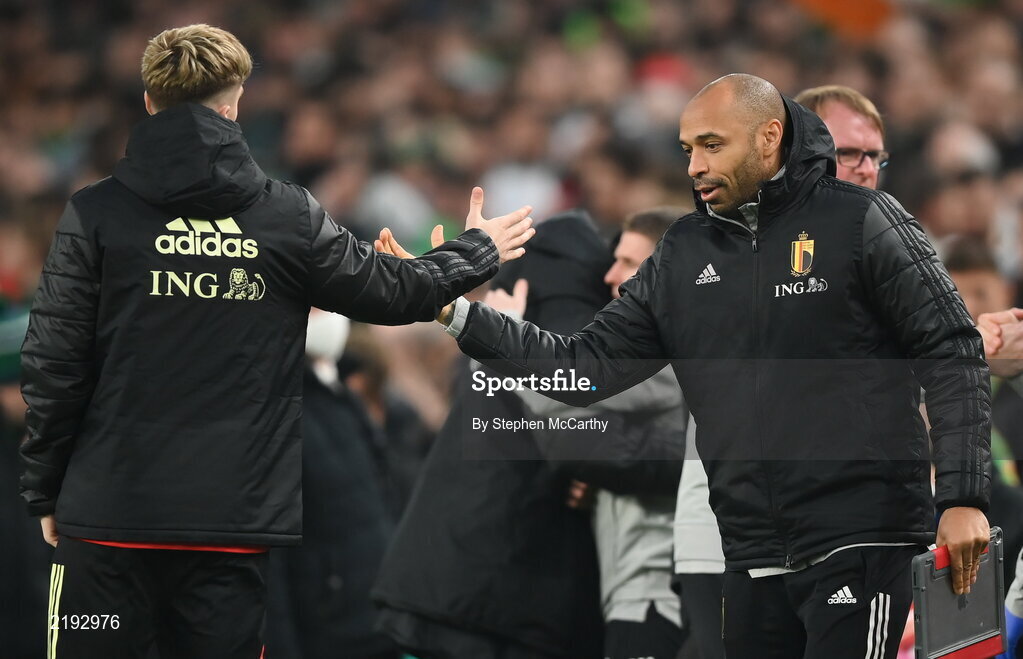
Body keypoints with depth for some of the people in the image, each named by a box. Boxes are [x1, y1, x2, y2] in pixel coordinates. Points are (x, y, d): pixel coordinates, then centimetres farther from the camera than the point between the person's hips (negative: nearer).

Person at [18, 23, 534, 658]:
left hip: (109, 515, -1)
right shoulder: (289, 216, 1)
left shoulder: (95, 214, -2)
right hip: (235, 517, 1)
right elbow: (397, 292, 14)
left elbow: (53, 364, -3)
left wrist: (46, 491, 8)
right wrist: (477, 249, 34)